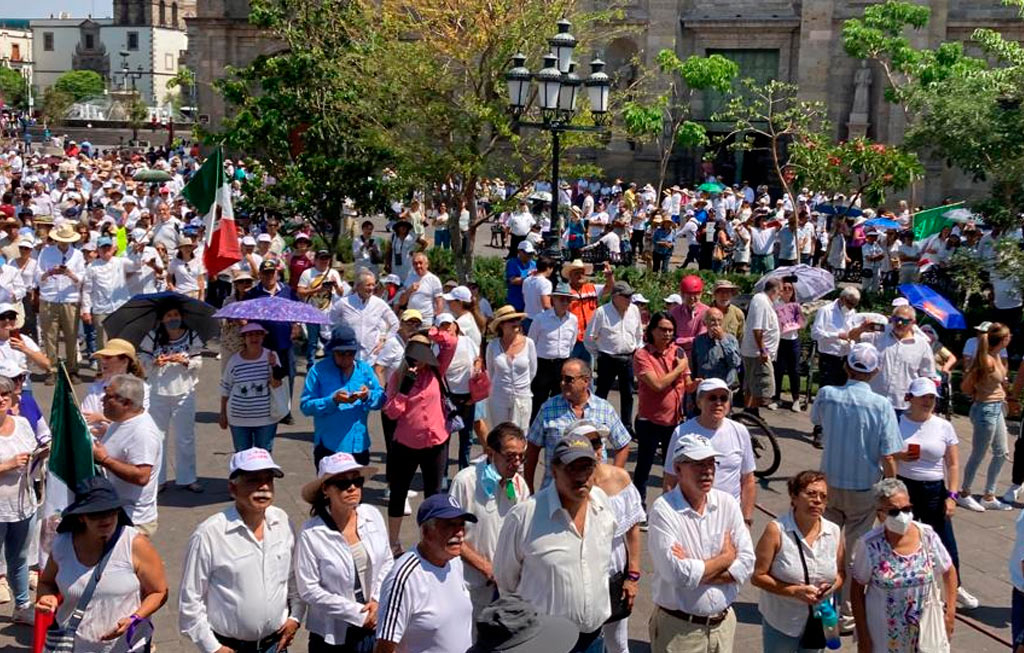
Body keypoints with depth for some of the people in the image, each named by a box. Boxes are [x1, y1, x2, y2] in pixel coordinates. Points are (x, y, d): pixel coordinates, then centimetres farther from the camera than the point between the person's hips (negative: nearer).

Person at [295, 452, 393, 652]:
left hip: (374, 624, 3)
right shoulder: (311, 534, -17)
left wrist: (377, 601, -8)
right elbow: (309, 590, -14)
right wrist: (358, 613, -13)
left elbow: (387, 563, 6)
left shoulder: (373, 516, -5)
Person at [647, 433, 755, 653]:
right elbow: (676, 573, -23)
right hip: (678, 628, -4)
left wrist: (695, 571, -16)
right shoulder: (663, 510, -15)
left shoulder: (727, 503, 1)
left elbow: (747, 563, -6)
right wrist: (725, 558, -9)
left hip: (724, 624, 4)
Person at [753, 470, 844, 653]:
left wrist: (831, 587, -14)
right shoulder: (776, 530, -16)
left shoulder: (833, 532, -2)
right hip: (782, 622, -4)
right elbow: (757, 577, -16)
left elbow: (841, 573, 9)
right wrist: (795, 591, -24)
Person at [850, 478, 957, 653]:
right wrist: (863, 635, -6)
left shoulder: (927, 535, -10)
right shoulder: (869, 545, -16)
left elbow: (948, 572, 5)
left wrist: (950, 612, 2)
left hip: (925, 628, 2)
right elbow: (857, 588, -7)